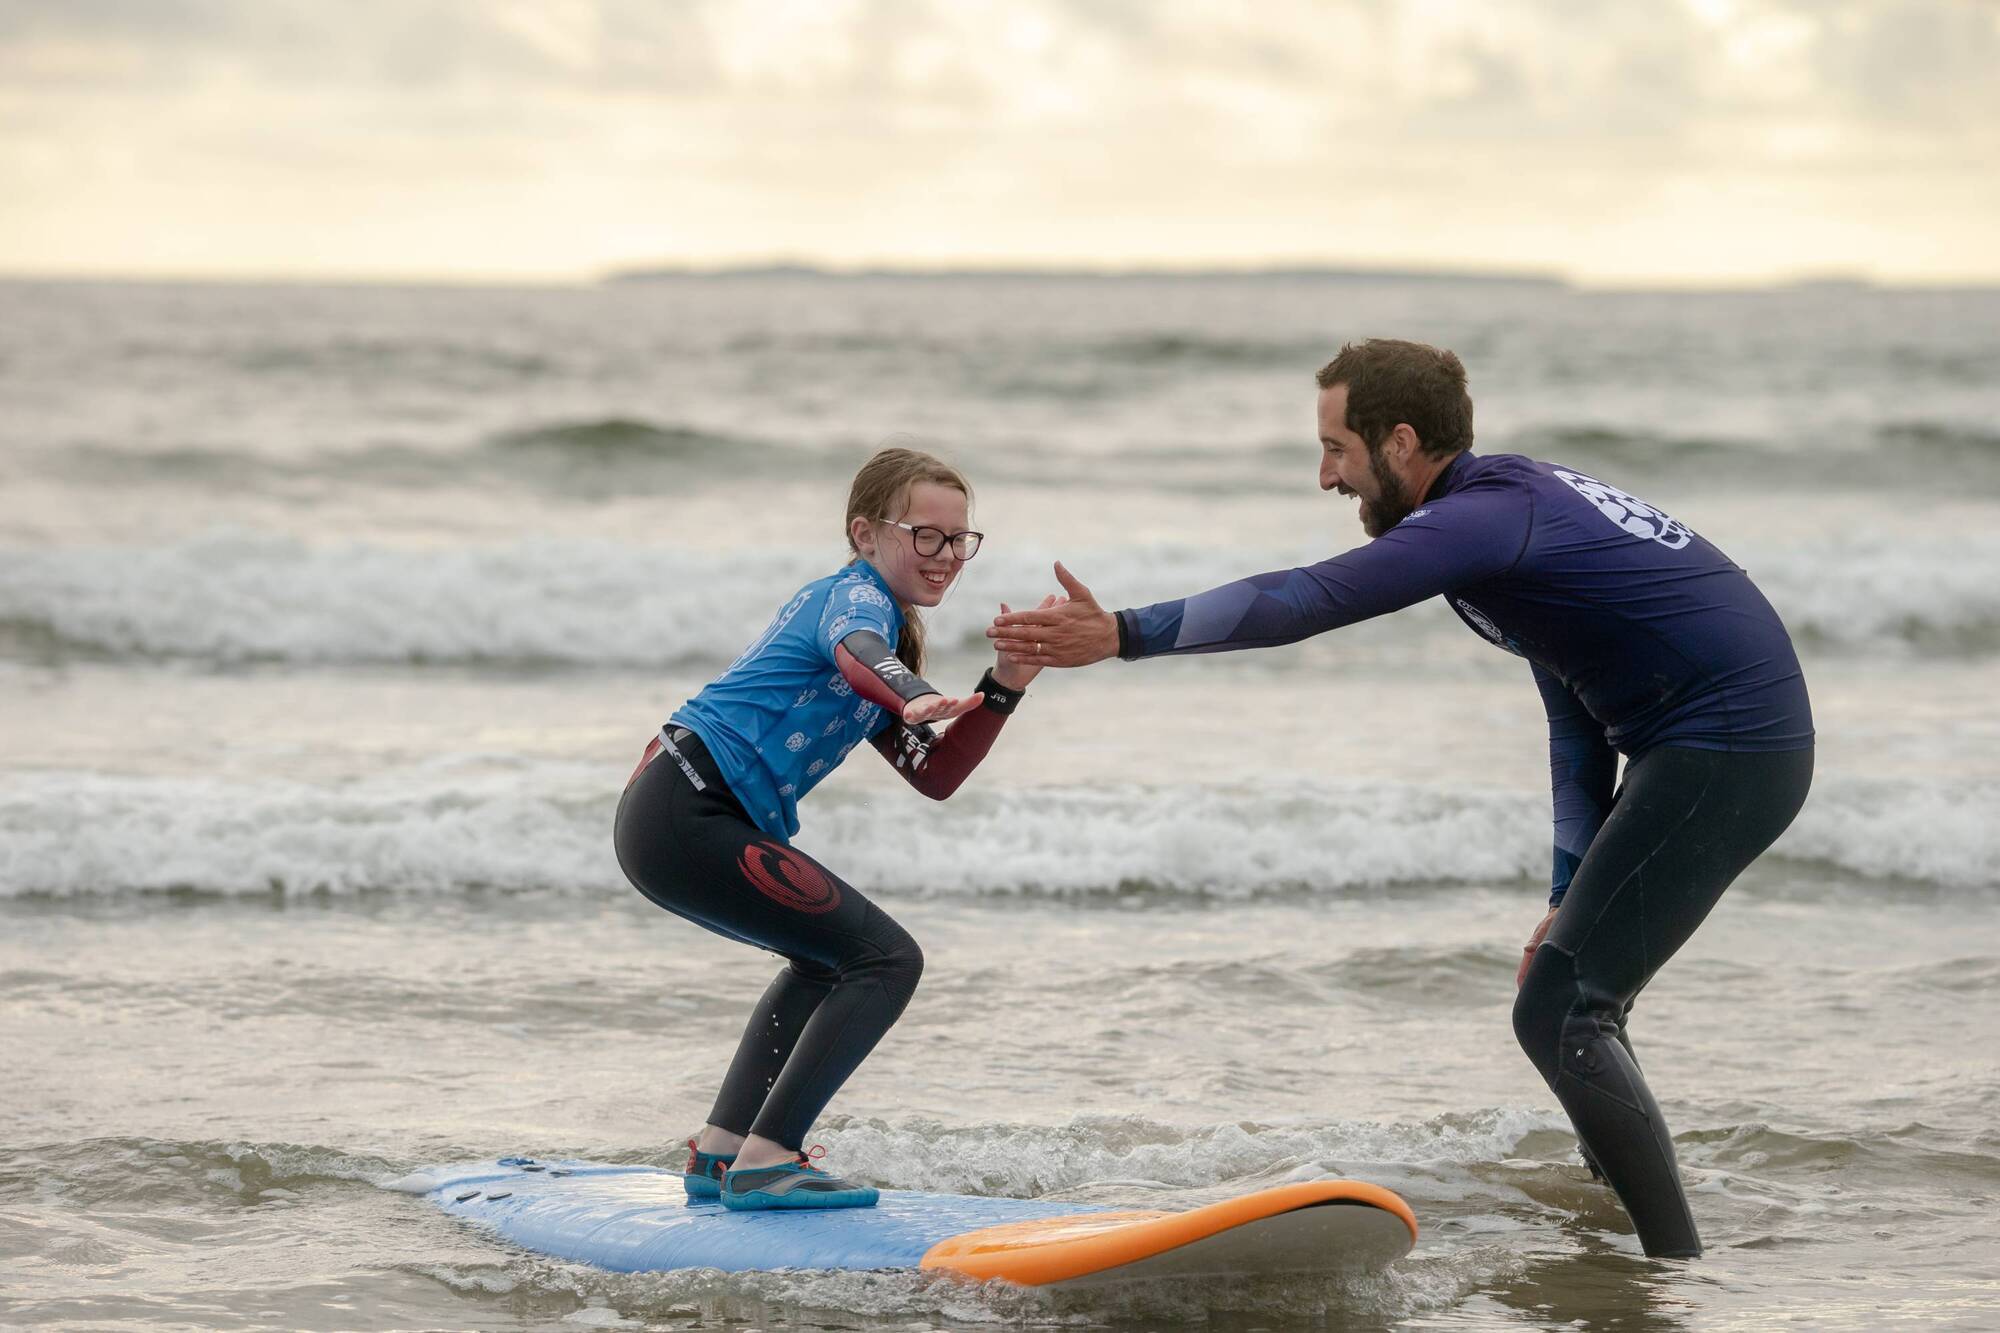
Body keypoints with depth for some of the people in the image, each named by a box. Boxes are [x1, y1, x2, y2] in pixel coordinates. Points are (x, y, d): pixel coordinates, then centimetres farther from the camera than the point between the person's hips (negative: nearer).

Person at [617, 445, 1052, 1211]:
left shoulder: (863, 604, 24)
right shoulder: (855, 595, -5)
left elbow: (934, 776, 19)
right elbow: (857, 652, -33)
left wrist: (1005, 685, 6)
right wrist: (917, 700, -54)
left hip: (674, 816, 11)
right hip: (686, 820, -11)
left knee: (829, 959, 30)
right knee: (887, 959, -13)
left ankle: (721, 1153, 23)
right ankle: (765, 1162, -17)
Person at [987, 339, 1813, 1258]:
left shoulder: (1482, 517, -15)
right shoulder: (1521, 498, 17)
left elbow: (1308, 599, -26)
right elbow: (1575, 715, 19)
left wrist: (1123, 634, -28)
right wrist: (1573, 895, 15)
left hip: (1722, 754, -10)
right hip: (1739, 744, 10)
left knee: (1557, 1012, -11)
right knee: (1578, 1003, 18)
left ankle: (1682, 1274, -10)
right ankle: (1624, 1227, 25)